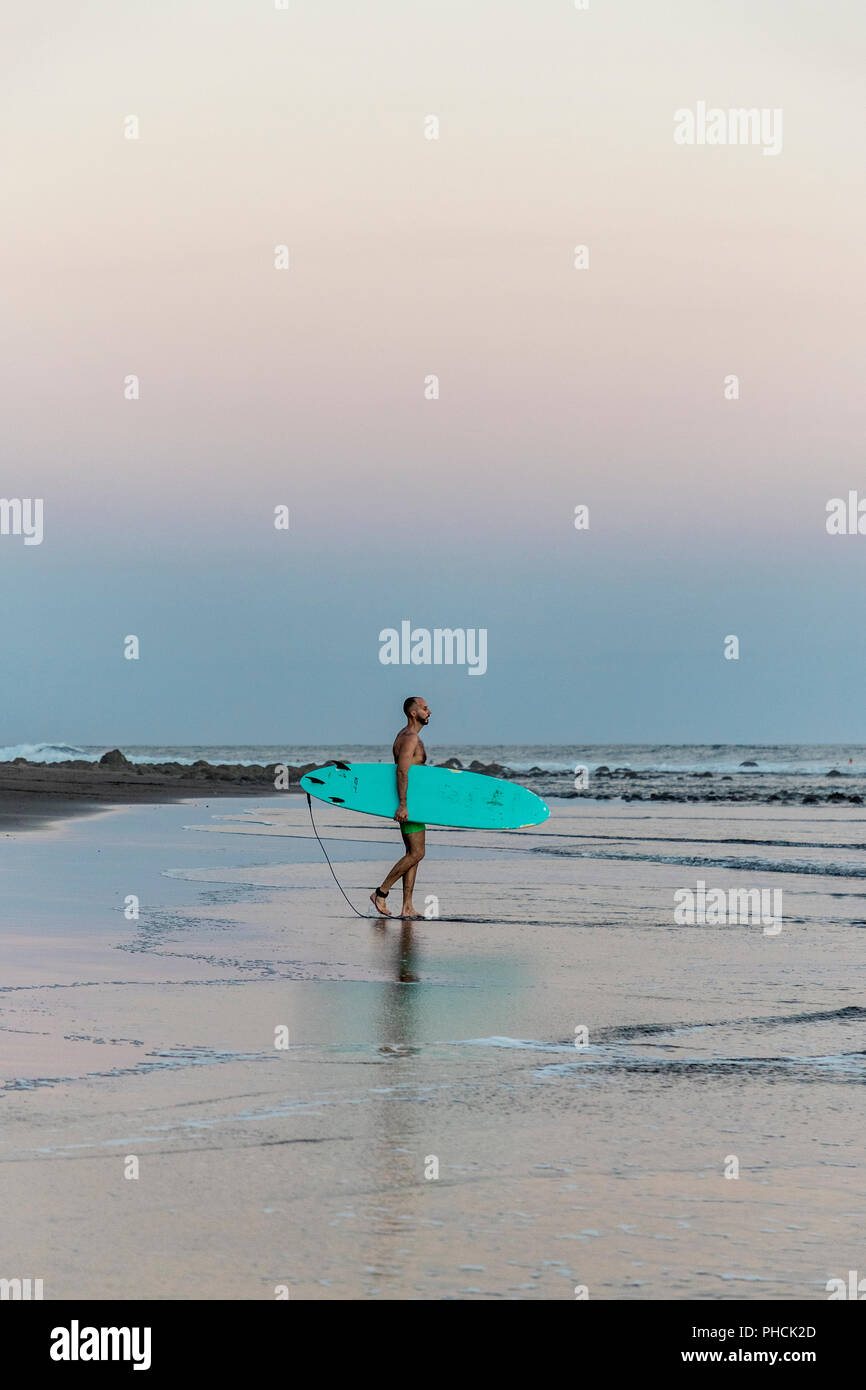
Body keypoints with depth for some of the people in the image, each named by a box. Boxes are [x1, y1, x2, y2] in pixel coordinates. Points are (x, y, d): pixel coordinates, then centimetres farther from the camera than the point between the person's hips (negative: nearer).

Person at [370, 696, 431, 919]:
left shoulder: (408, 736, 18)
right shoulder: (410, 738, -14)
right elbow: (402, 771, -24)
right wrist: (403, 805, -30)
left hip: (408, 802, 11)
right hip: (408, 802, -11)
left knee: (413, 853, 8)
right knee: (416, 853, -10)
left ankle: (407, 907, 7)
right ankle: (381, 892, -4)